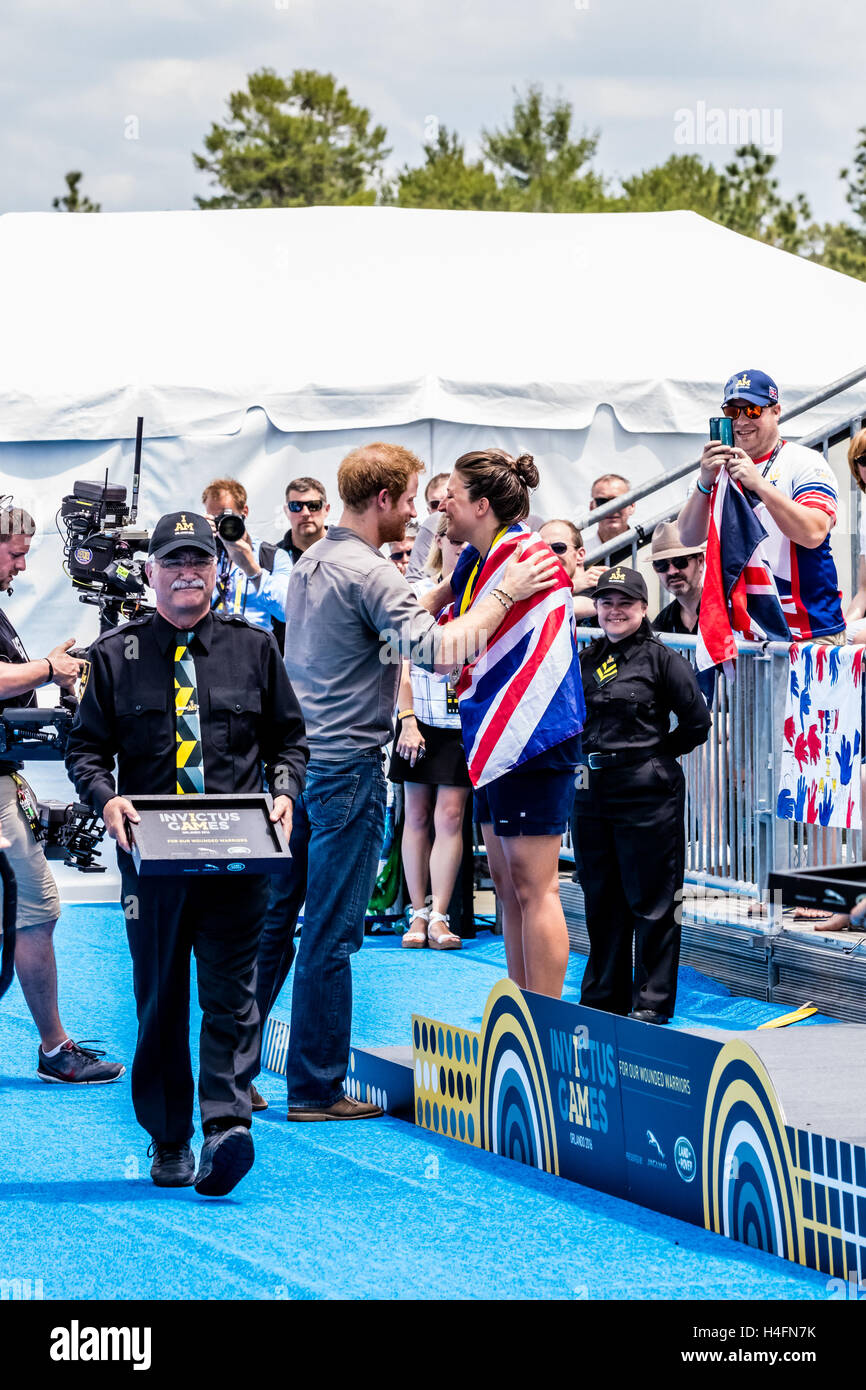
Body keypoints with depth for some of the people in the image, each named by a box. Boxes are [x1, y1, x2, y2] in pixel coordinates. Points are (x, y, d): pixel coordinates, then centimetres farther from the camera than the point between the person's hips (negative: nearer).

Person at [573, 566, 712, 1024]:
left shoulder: (662, 659, -5)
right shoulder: (585, 659, 11)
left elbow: (697, 723, -6)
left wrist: (655, 753, 0)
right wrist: (585, 756, 9)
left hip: (646, 793, -6)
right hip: (590, 792, 6)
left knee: (652, 900, -2)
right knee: (600, 898, 12)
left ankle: (652, 1001, 4)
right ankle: (603, 997, 22)